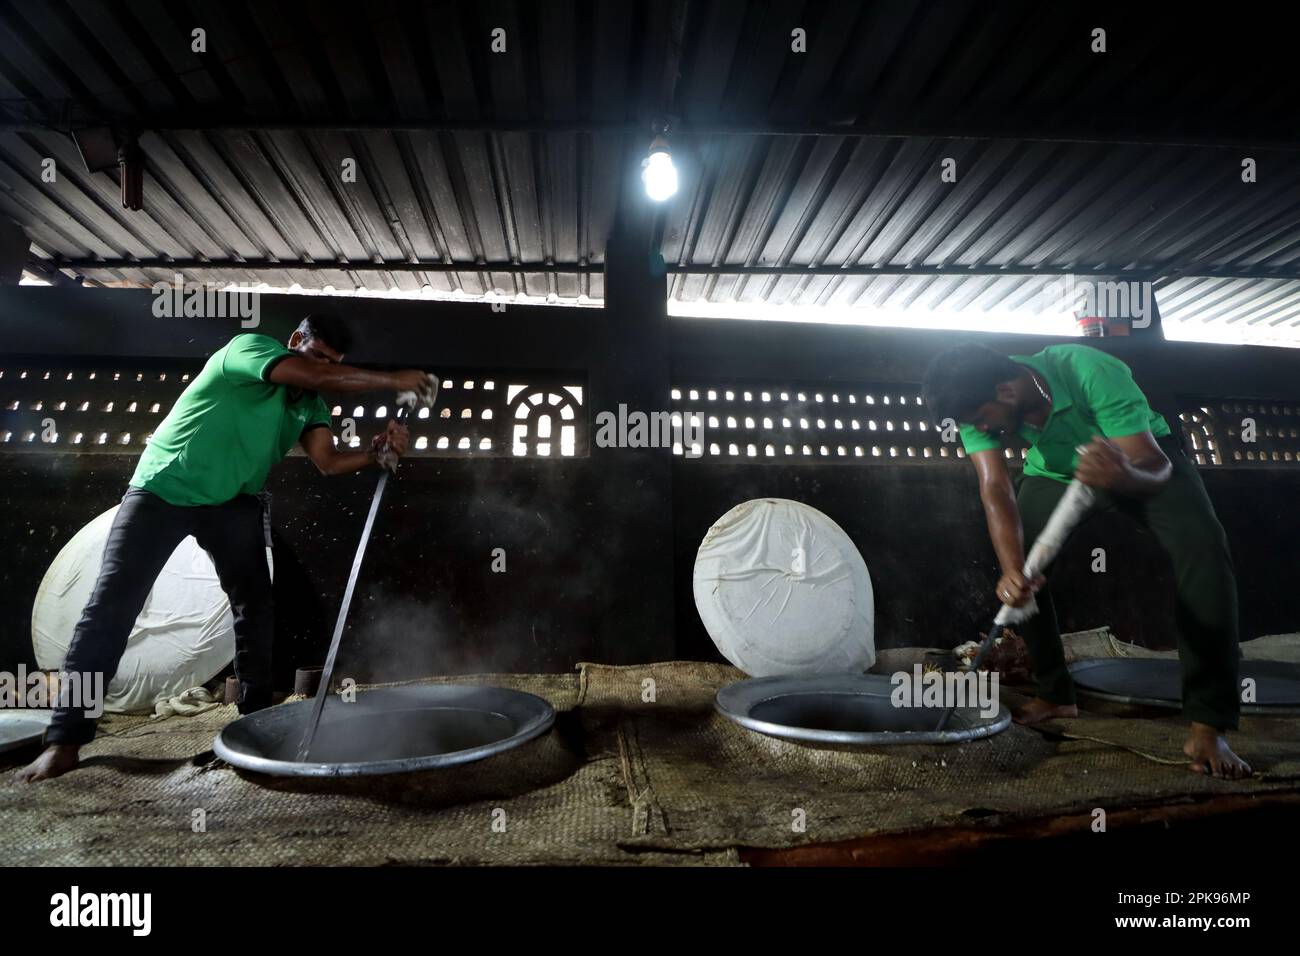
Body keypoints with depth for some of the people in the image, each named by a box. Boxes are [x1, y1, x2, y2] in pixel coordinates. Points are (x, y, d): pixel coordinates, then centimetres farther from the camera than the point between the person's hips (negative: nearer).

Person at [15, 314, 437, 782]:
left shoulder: (311, 405, 3)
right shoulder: (249, 347, -15)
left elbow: (329, 459, -13)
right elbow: (313, 375, -33)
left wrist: (378, 452, -31)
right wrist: (393, 380, -32)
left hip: (232, 501, 6)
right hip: (162, 488, -5)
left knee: (255, 602, 0)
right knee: (112, 602, -8)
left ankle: (256, 718, 10)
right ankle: (65, 738, -2)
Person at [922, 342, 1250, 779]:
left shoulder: (1094, 373, -38)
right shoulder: (975, 404, -27)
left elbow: (1154, 467, -38)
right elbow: (995, 489, -33)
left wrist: (1124, 476, -62)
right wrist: (1012, 569, -48)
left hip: (1140, 453, -3)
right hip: (1054, 470, 3)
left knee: (1202, 544, -26)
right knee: (1015, 558, -15)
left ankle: (1209, 726, -19)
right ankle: (1055, 694, 5)